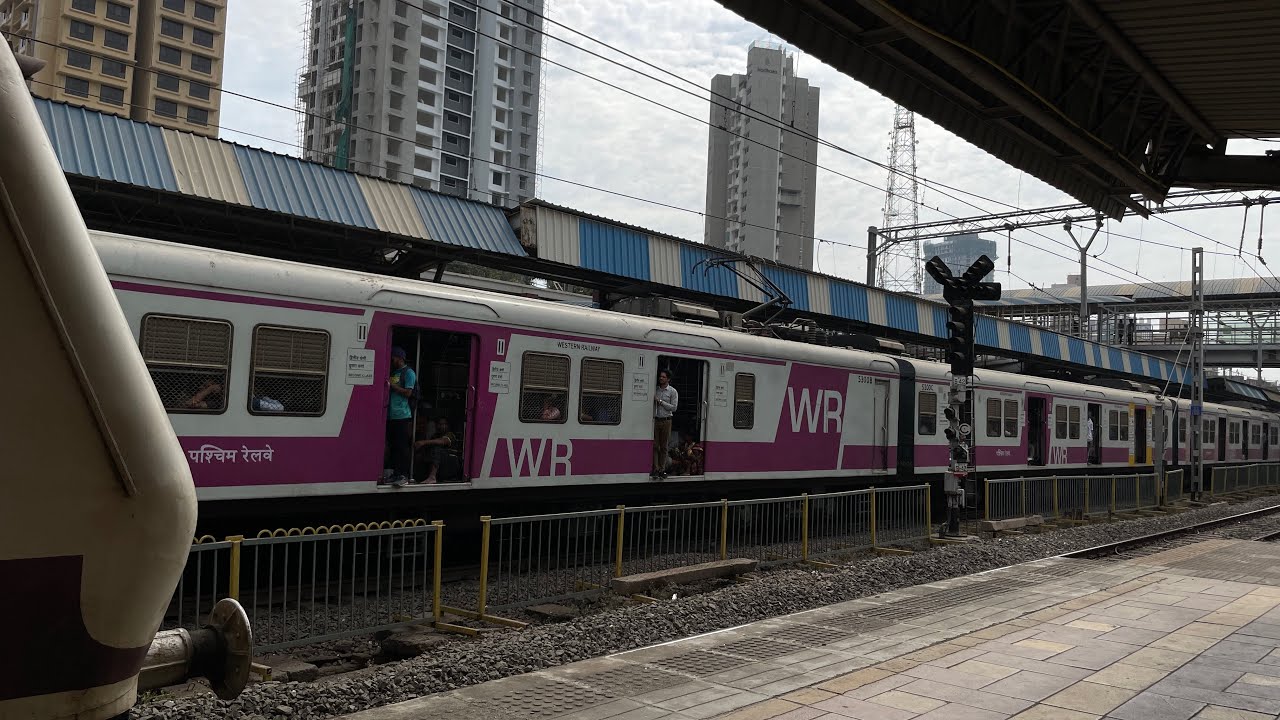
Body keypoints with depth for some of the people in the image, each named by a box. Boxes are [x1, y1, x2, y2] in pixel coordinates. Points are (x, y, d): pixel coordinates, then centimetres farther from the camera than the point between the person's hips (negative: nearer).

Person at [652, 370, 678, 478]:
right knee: (655, 446, -5)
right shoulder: (655, 390, 10)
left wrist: (660, 401, -9)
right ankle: (656, 469, -4)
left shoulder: (673, 391, 3)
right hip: (655, 420, 2)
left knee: (664, 446, 3)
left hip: (666, 421, -2)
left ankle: (662, 469, 8)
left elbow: (673, 408, -6)